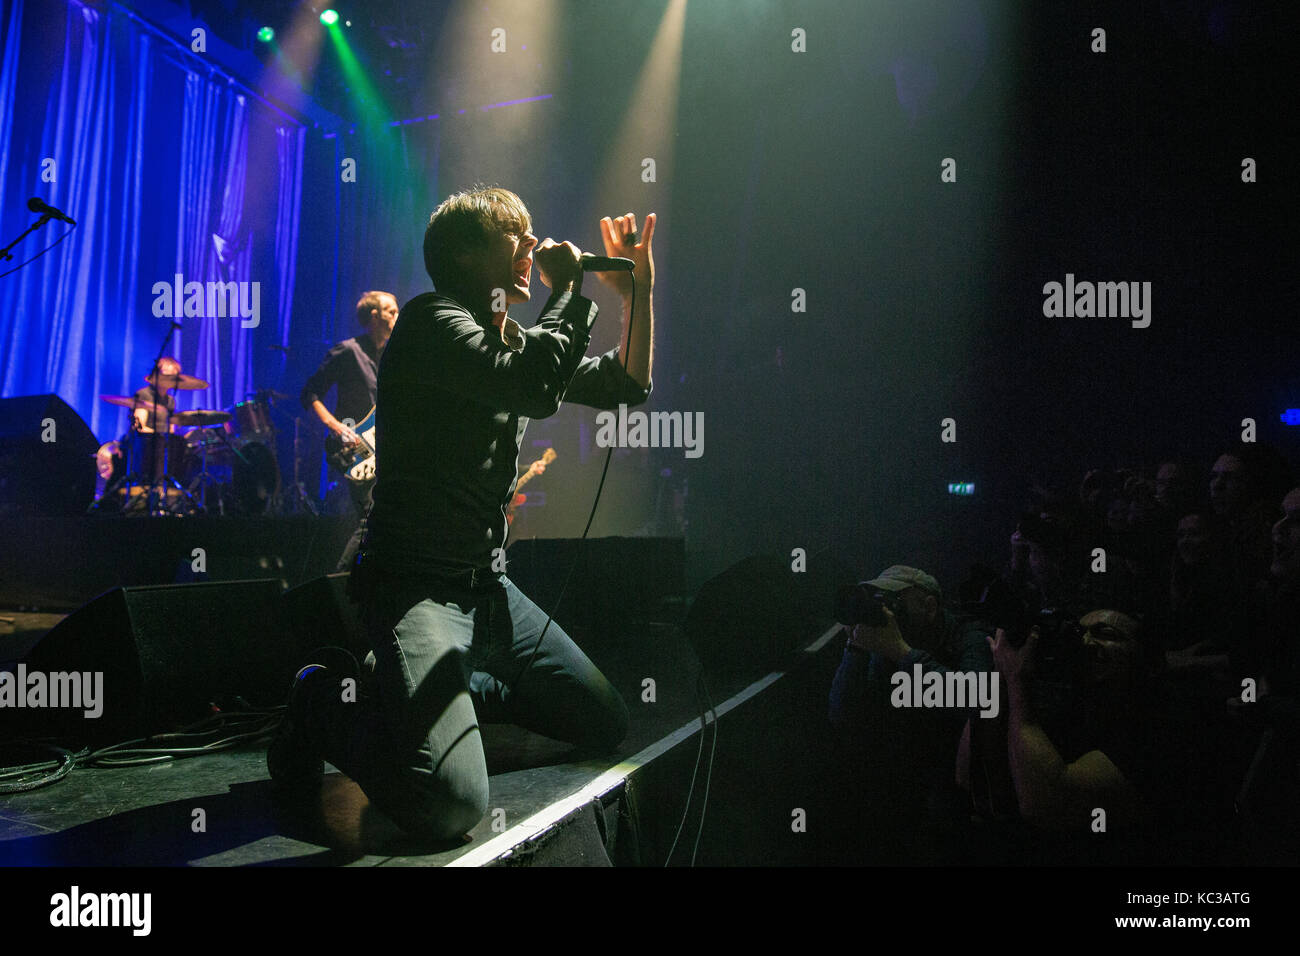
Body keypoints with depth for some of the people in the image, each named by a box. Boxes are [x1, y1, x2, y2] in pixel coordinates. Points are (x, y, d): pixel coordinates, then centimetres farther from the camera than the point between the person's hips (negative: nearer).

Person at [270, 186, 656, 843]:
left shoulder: (513, 342, 16)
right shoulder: (433, 321, -11)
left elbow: (627, 385, 20)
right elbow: (538, 386, -29)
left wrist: (639, 289, 9)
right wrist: (570, 289, -14)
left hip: (488, 587, 9)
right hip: (417, 585, -9)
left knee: (607, 726, 13)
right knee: (453, 804, -28)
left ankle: (445, 696, 22)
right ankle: (325, 710, 0)